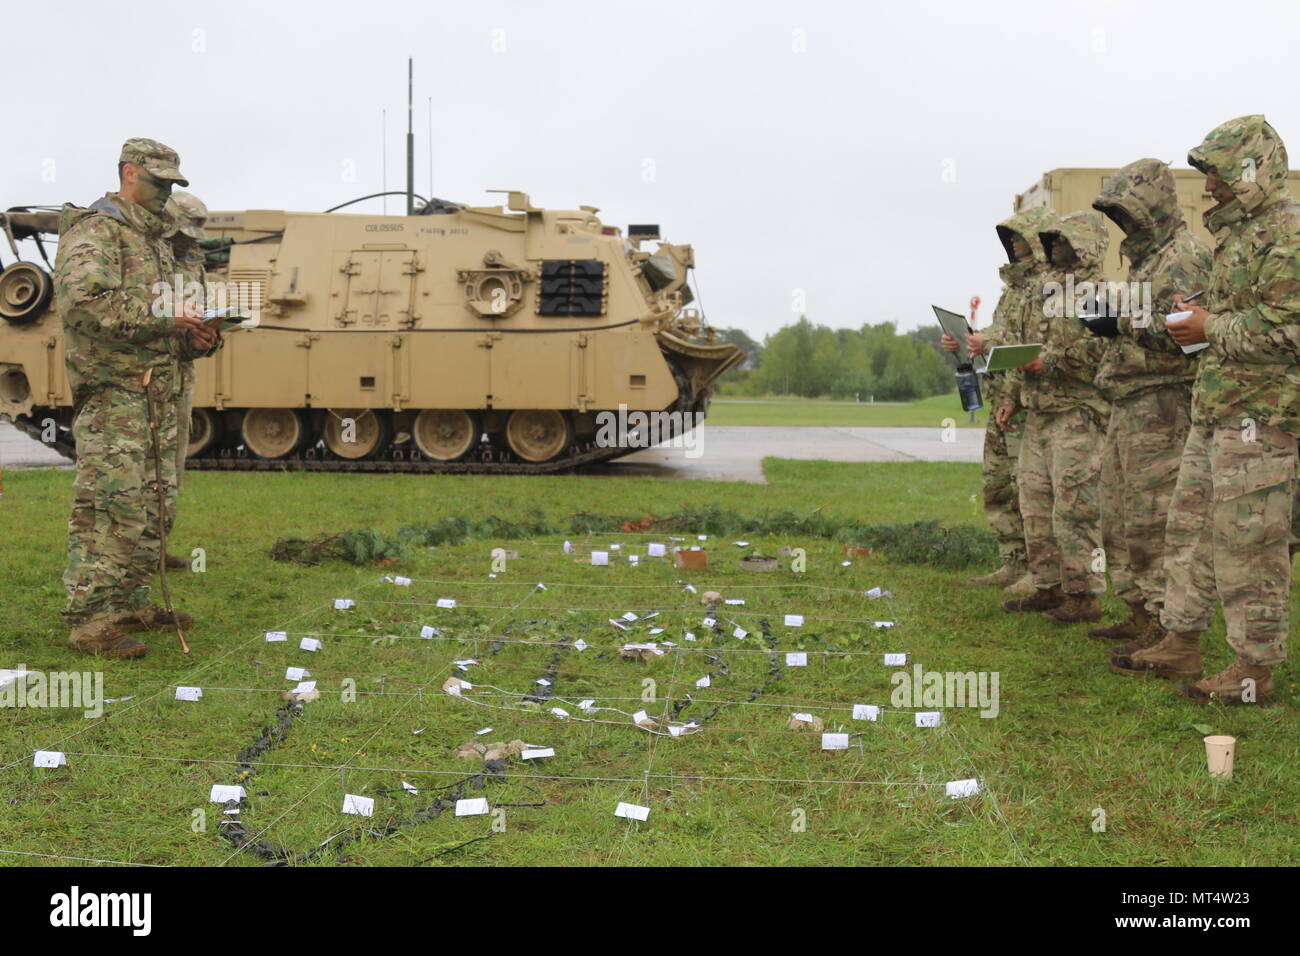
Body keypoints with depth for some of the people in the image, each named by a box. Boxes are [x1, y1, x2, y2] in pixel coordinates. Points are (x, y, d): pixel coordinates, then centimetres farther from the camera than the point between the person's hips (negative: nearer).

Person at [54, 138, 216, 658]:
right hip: (112, 394, -10)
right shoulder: (95, 231, -9)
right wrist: (163, 317, -22)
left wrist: (189, 332, 8)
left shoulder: (153, 238, 21)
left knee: (149, 507, 14)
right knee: (107, 507, -10)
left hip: (157, 394, 10)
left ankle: (131, 602, 25)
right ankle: (89, 620, -7)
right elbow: (83, 302, -24)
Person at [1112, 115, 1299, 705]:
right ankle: (1181, 644, 24)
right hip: (1215, 410, 10)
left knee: (1247, 541, -5)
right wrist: (1200, 311, 7)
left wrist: (1211, 327, -14)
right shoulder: (1238, 231, 18)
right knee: (1190, 526, 14)